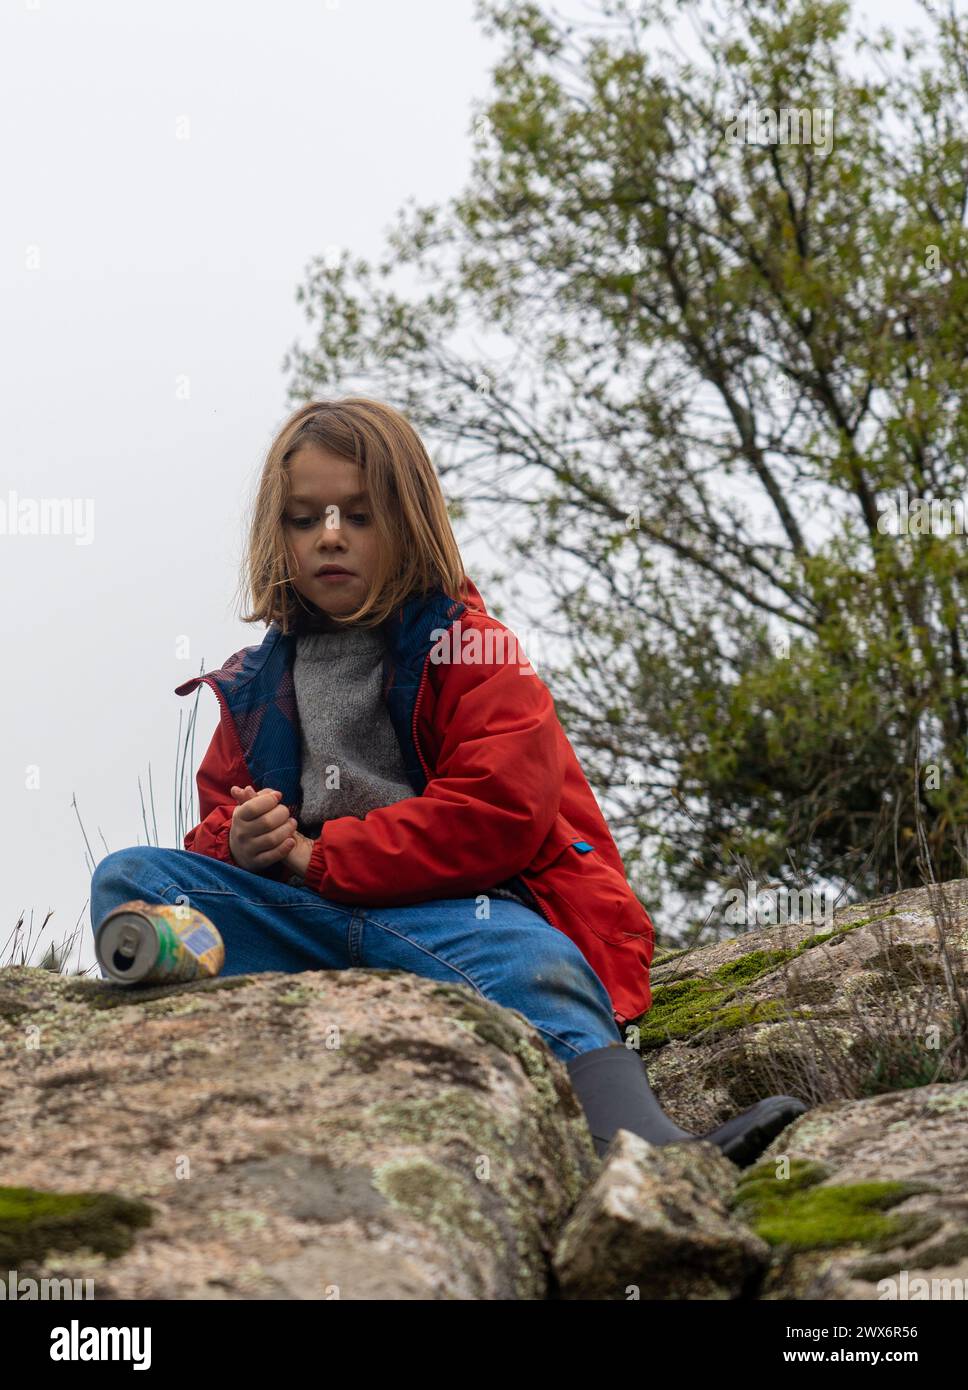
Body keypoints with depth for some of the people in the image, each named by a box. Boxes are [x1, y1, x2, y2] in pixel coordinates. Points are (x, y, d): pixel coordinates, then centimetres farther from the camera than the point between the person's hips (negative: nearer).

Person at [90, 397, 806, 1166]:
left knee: (531, 967, -39)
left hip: (457, 902, -4)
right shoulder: (258, 683, 19)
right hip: (300, 913, 5)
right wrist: (244, 841, -4)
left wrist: (317, 855, -11)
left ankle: (644, 1148, -67)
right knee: (130, 876, -17)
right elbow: (222, 820, 25)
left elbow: (500, 815, -9)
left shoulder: (467, 648, 5)